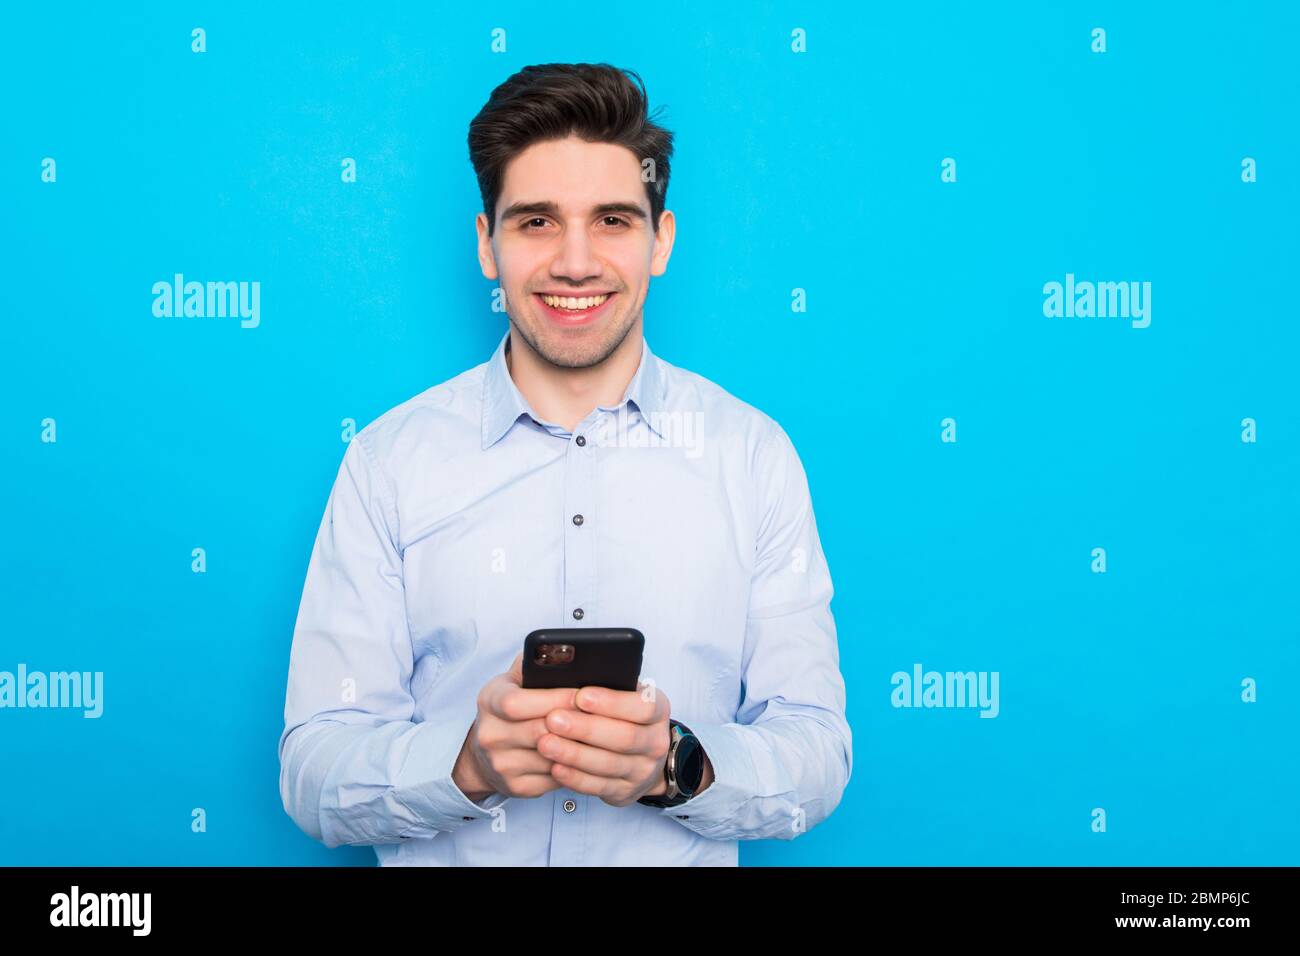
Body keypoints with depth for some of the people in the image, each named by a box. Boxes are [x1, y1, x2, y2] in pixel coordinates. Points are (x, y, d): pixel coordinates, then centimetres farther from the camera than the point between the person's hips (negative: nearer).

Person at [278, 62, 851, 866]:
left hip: (684, 853, 0)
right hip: (445, 859, 0)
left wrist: (679, 764, -19)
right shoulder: (388, 459, 0)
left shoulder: (755, 456, 1)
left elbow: (817, 758, -1)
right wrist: (469, 762, -21)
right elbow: (314, 773, -3)